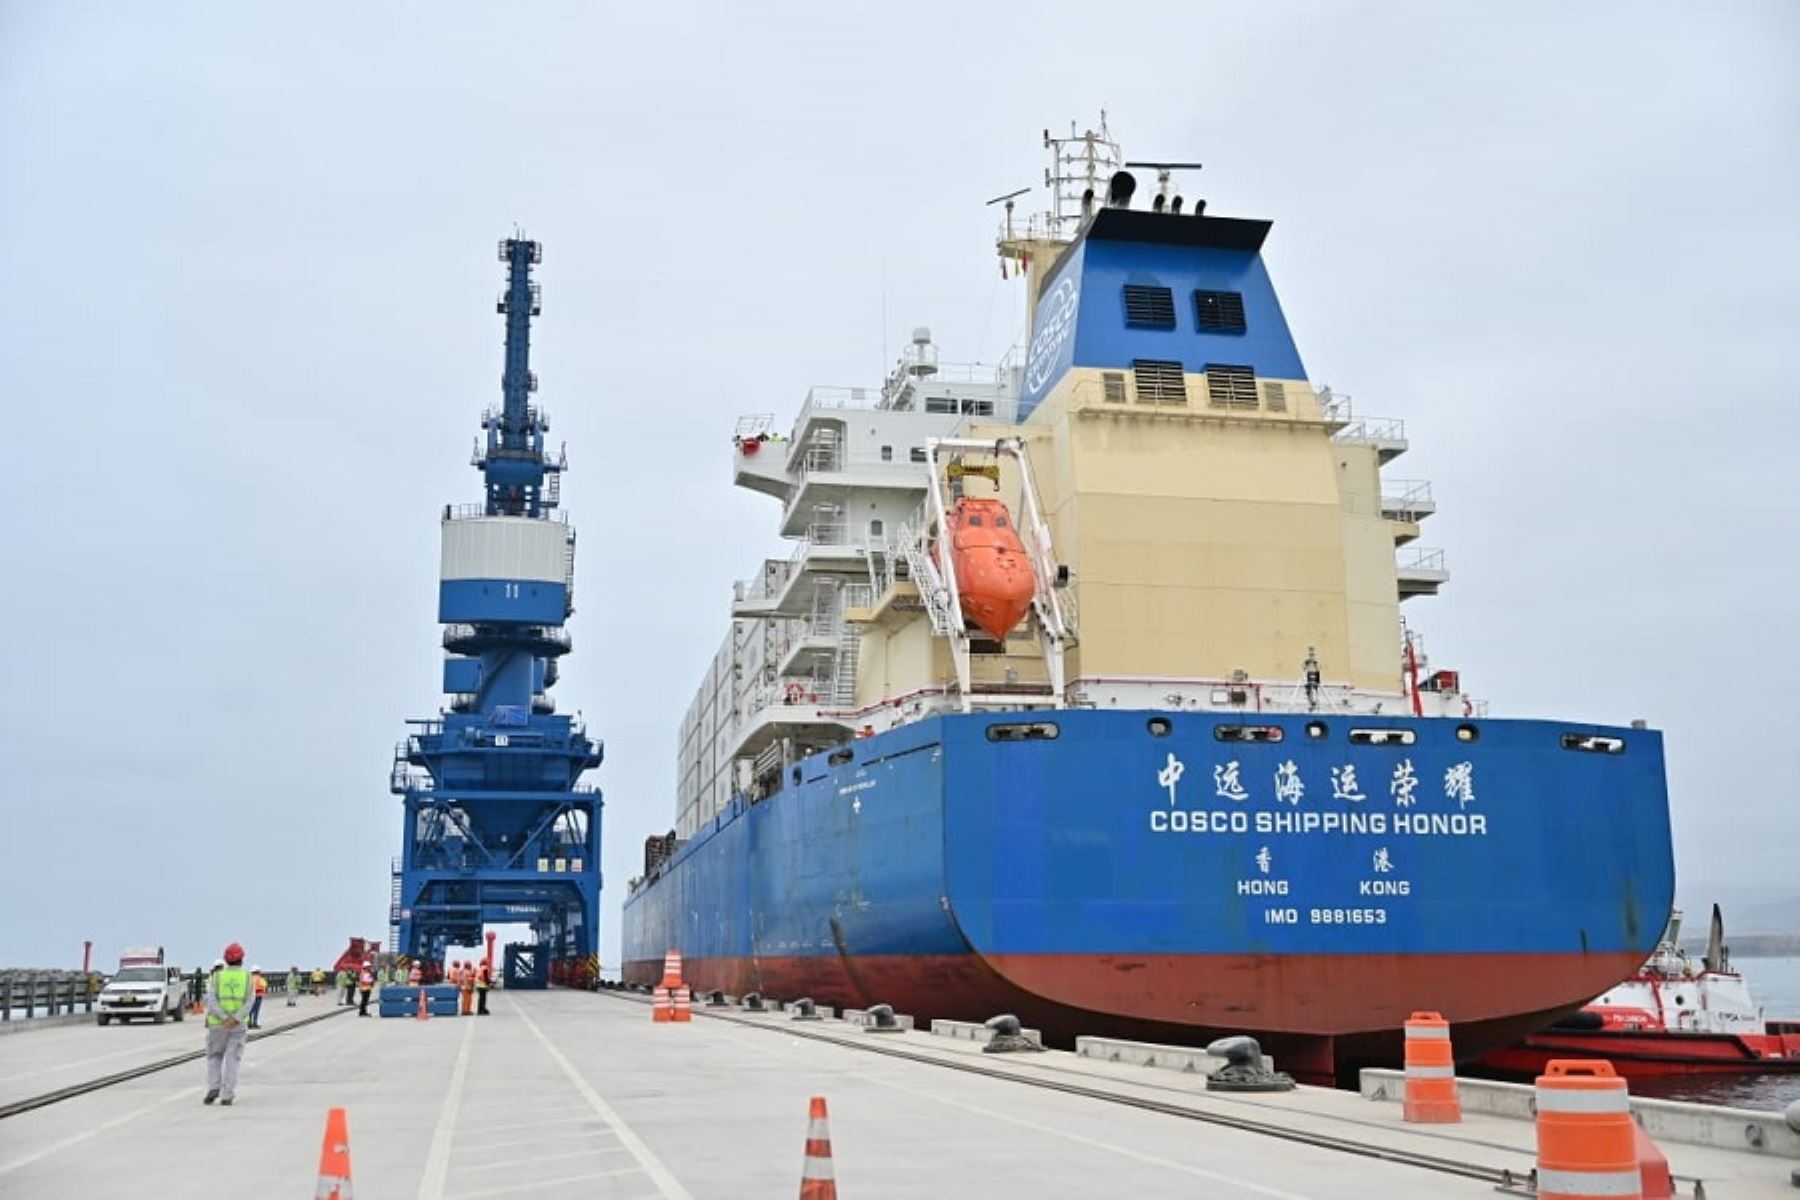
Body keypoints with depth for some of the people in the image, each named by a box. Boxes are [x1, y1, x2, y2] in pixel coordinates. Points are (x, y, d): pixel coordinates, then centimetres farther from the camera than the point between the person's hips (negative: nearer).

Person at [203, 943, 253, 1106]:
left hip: (217, 1024, 0)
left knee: (214, 1057, 17)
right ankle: (226, 1096, -6)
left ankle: (213, 1088, -1)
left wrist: (224, 1018, -21)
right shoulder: (247, 978, 1)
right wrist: (235, 1019, -21)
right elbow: (249, 1003, -13)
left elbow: (210, 1000, -13)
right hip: (238, 1025, 0)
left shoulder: (217, 977, 1)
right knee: (232, 1060, 3)